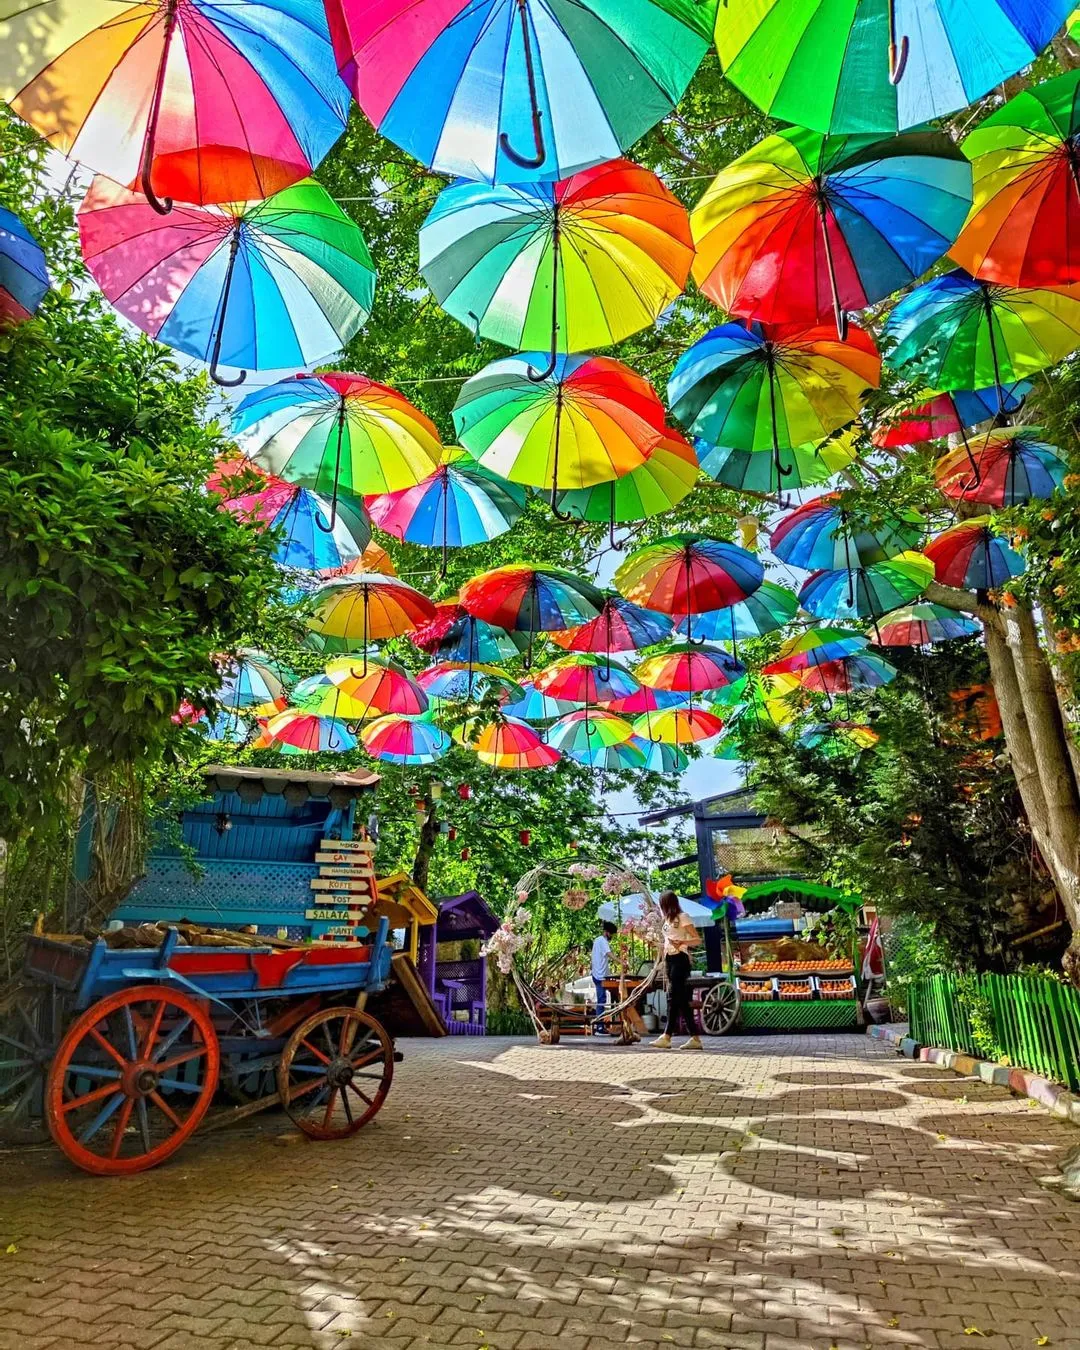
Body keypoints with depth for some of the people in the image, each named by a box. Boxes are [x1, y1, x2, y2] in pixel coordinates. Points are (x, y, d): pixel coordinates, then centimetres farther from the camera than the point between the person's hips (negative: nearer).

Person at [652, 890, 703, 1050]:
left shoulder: (682, 917, -4)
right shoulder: (668, 920, 20)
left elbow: (698, 940, -10)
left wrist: (681, 942, -25)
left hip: (680, 959, -8)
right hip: (670, 959, 8)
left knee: (674, 998, -13)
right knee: (682, 1001, 6)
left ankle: (666, 1037, -18)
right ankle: (695, 1038, 8)